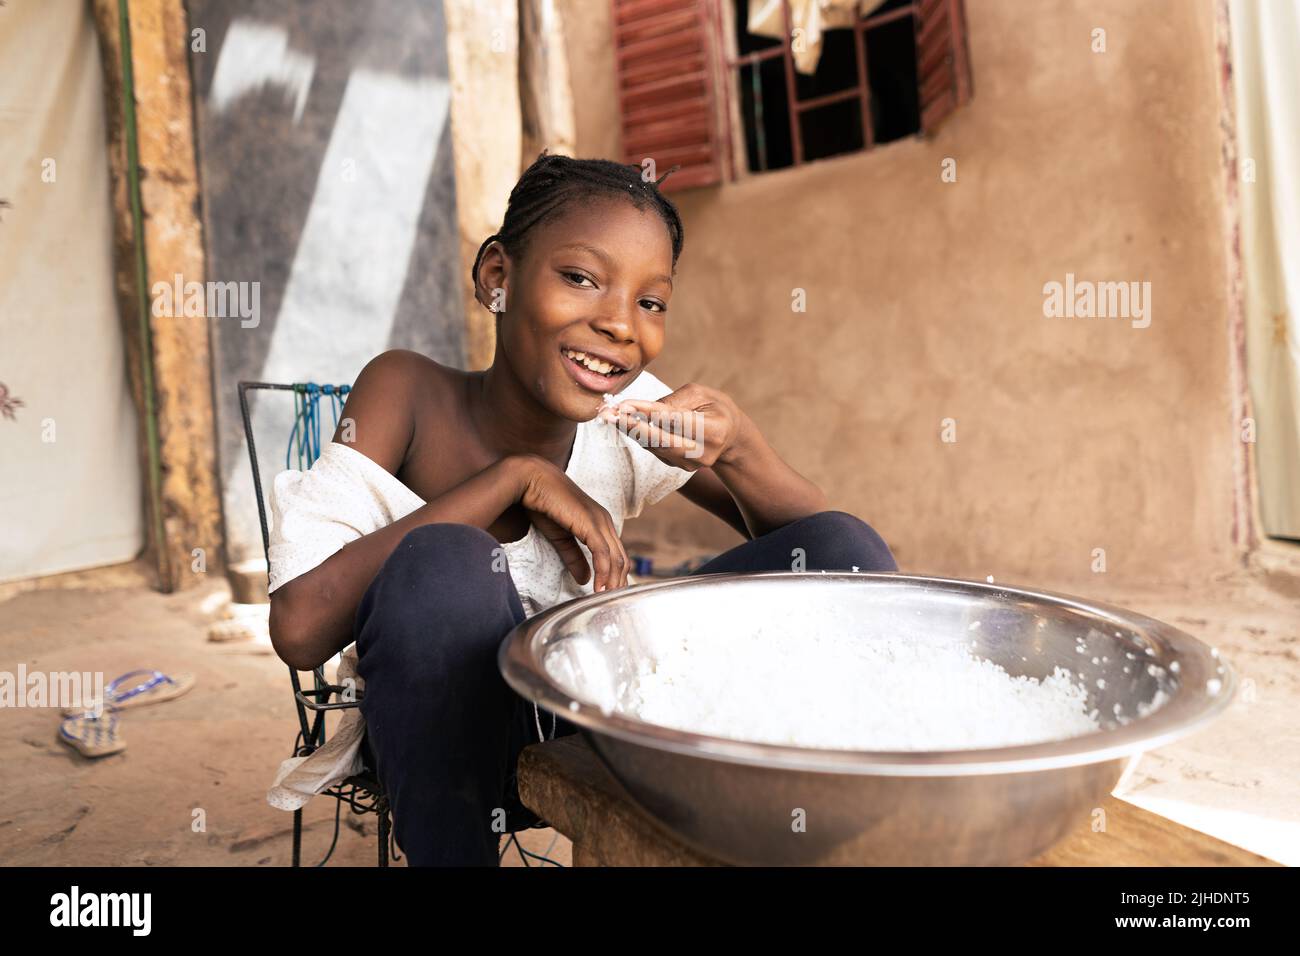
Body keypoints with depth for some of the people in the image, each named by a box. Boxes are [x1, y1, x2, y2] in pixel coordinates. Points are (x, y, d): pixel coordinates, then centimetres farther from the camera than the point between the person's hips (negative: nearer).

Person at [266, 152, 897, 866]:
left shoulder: (628, 417, -9)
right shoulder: (411, 393, -16)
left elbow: (825, 544, -3)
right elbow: (299, 626, -27)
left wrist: (738, 447, -24)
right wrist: (515, 478, -26)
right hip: (442, 737, -2)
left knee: (843, 549, -12)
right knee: (441, 563, -34)